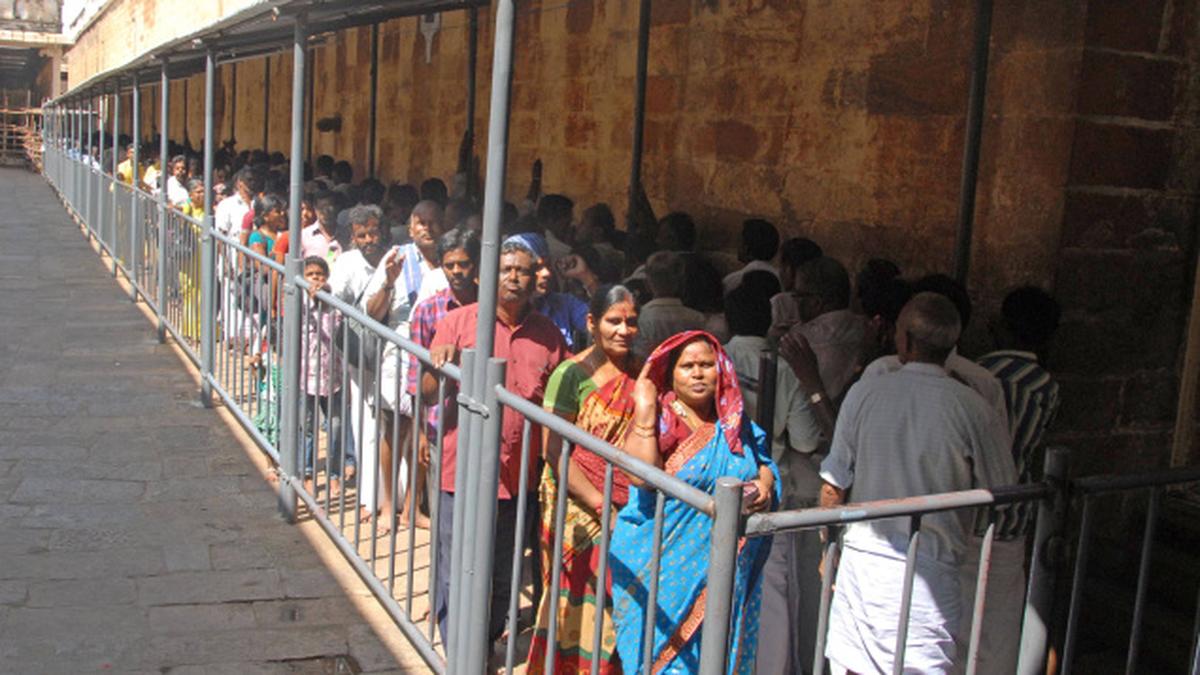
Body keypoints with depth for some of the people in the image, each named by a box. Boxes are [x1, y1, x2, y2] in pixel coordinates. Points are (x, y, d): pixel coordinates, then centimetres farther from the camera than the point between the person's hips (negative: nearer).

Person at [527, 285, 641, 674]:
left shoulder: (640, 374, 6)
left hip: (628, 513, 4)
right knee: (578, 604, 4)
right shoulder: (572, 375, -9)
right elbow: (554, 452, -14)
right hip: (577, 510, -4)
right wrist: (601, 506, -16)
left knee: (618, 606, 9)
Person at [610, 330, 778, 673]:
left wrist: (765, 484, -1)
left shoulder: (737, 425, 11)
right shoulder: (658, 421, -6)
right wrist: (644, 410, -23)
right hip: (662, 570, -5)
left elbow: (764, 464, 23)